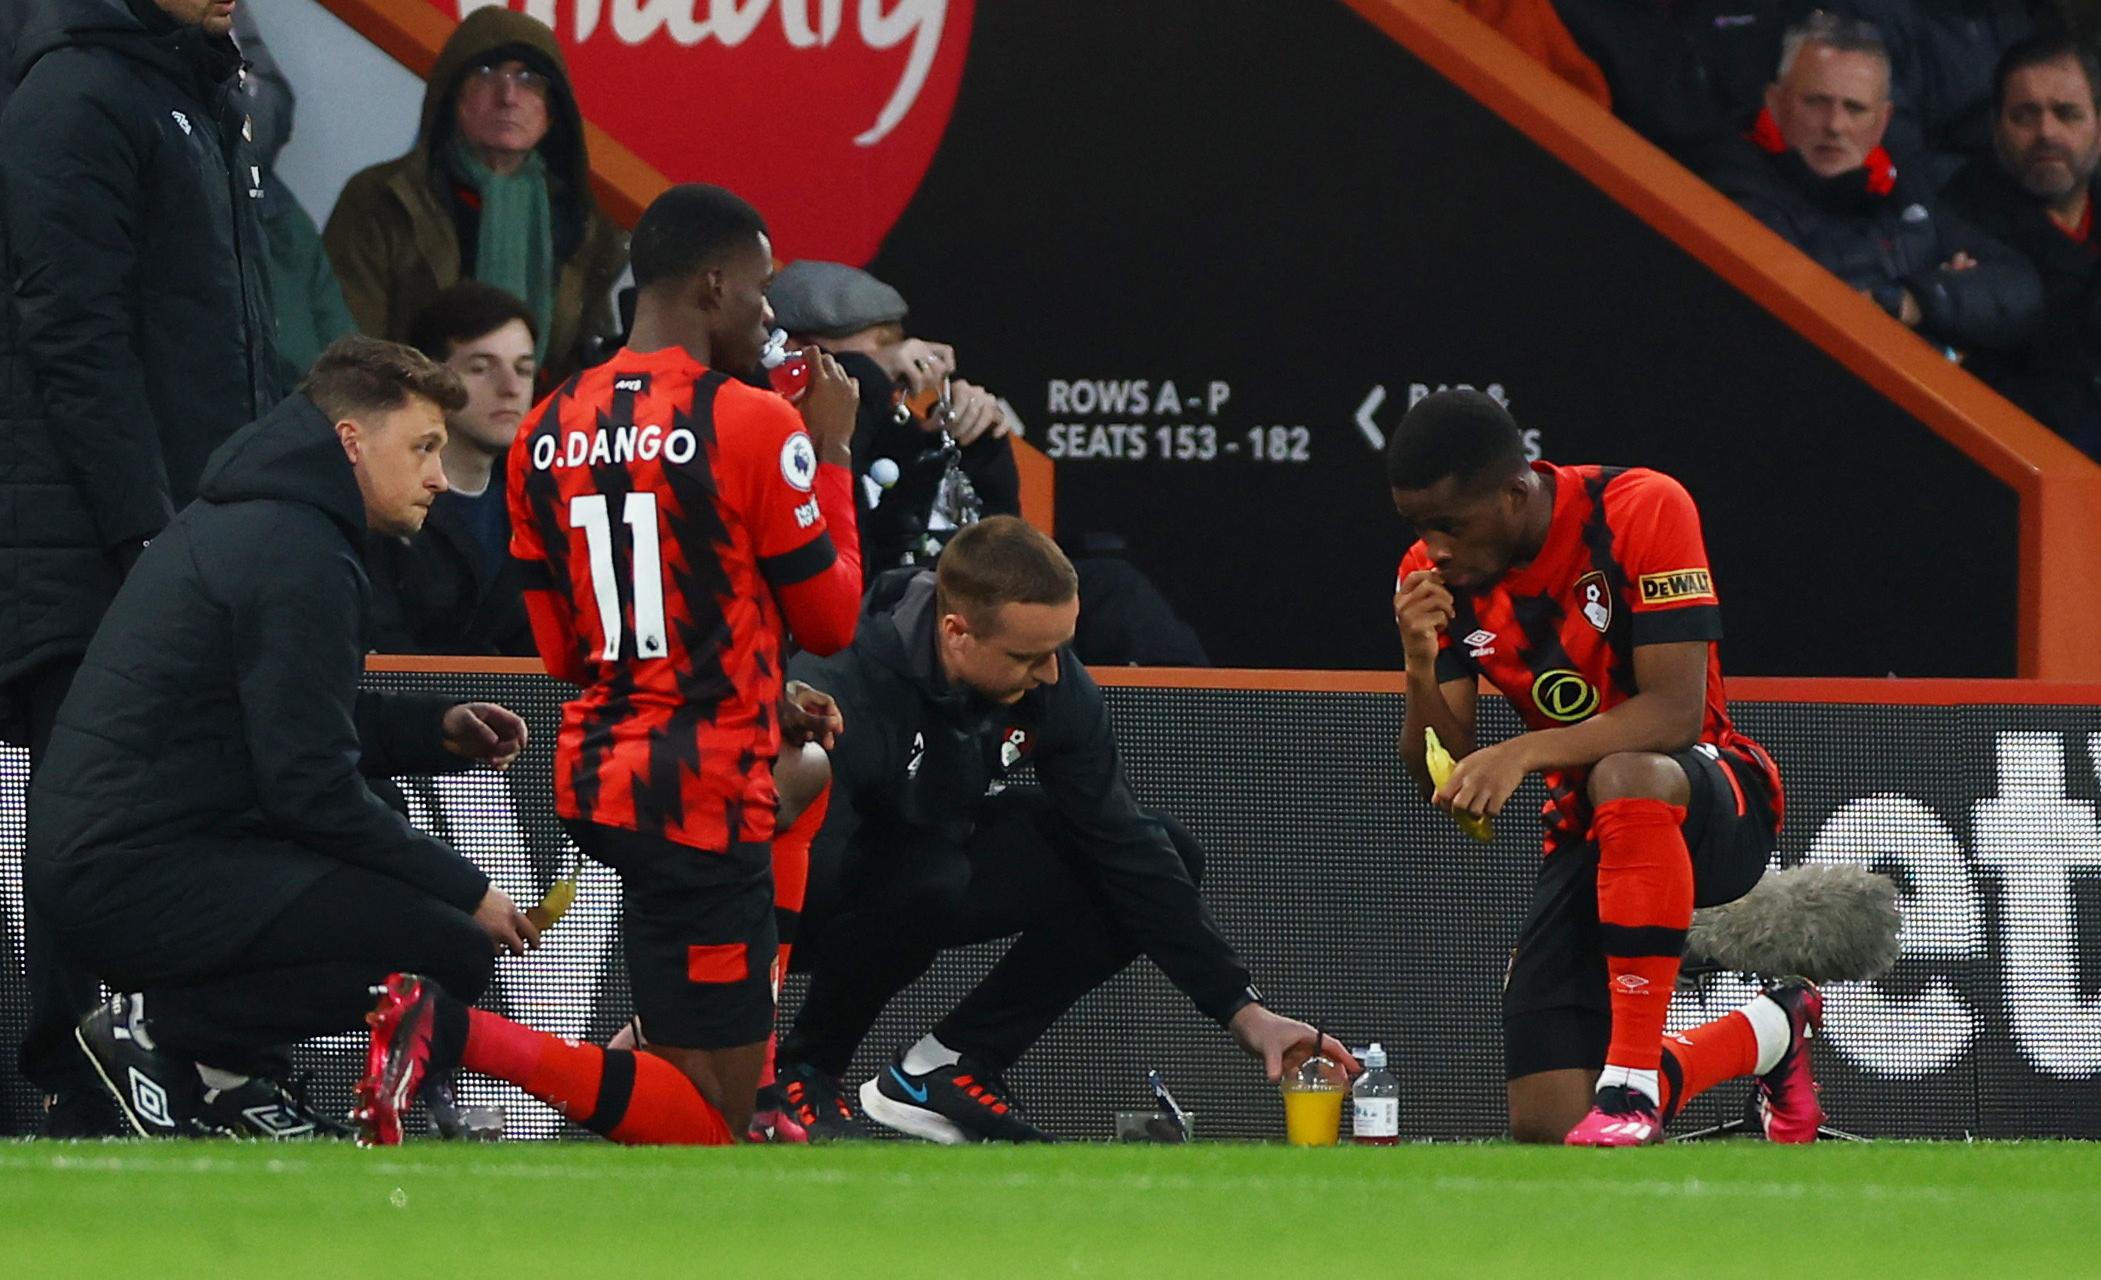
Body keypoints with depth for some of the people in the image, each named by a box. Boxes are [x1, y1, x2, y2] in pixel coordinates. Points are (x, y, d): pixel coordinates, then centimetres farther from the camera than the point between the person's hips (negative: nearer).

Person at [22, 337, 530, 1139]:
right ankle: (165, 1028, -10)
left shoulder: (243, 519, 18)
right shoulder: (298, 555, -14)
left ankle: (224, 1078, 10)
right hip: (142, 880, -11)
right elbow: (312, 788, -16)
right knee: (454, 952, -17)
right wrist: (465, 892, -8)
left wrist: (435, 728, 14)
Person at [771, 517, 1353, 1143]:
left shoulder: (1053, 684, -15)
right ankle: (799, 1070, -13)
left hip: (947, 857, 7)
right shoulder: (843, 686, -34)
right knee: (930, 881, -40)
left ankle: (947, 1067, -6)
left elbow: (1128, 852, -10)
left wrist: (1243, 1010, -15)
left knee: (1168, 857, -7)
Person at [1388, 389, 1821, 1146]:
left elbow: (1677, 712, -26)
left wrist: (1524, 753, -38)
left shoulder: (1642, 511, -19)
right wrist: (1422, 674, -25)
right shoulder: (1433, 578, -4)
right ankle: (1766, 1035, 21)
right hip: (1586, 836, 6)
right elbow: (1445, 783, -5)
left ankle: (1634, 1077, -34)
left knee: (1625, 780, -43)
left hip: (1713, 806, -5)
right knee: (1543, 1125, -7)